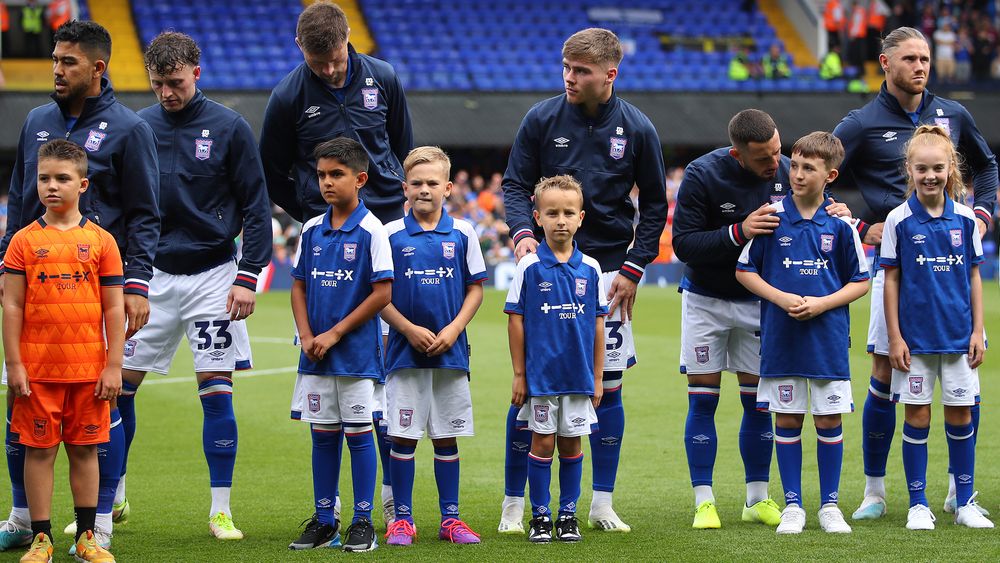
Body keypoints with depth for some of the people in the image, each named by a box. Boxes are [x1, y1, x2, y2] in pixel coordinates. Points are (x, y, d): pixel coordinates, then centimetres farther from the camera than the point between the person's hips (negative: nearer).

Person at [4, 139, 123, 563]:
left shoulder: (101, 241, 3)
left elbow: (114, 308, 4)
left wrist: (113, 366, -1)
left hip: (89, 368, 0)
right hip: (37, 368, 0)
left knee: (84, 449, 7)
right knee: (39, 450, 3)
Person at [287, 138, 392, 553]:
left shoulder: (371, 231, -8)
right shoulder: (311, 230, 7)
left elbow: (382, 293, -11)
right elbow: (299, 287, 12)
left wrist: (334, 334, -12)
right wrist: (307, 337, -4)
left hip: (356, 351, -5)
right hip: (316, 355, 5)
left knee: (358, 433, -1)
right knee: (322, 434, 9)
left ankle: (363, 522, 6)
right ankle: (324, 521, 16)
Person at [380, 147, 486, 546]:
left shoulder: (462, 234, 4)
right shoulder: (391, 235, 0)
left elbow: (475, 289, 6)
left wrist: (454, 329, -7)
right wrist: (409, 329, -12)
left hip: (450, 351, 1)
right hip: (405, 350, -1)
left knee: (447, 436, 7)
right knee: (403, 435, 0)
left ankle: (450, 518, 14)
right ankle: (402, 518, 8)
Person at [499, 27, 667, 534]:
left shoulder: (637, 129, 0)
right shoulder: (542, 119, -2)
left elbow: (655, 205, 7)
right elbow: (515, 185, 3)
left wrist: (633, 268, 0)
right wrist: (522, 233, -16)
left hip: (608, 269, 1)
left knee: (608, 386, 3)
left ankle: (602, 505, 13)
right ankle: (513, 503, 4)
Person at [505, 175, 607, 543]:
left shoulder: (590, 269, 2)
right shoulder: (529, 267, -5)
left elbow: (598, 324, 7)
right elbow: (516, 320, -2)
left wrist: (597, 377, 7)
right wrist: (519, 374, -3)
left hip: (579, 375, 2)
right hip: (541, 375, -2)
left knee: (571, 444, 8)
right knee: (542, 443, 3)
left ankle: (568, 515, 17)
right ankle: (540, 517, 11)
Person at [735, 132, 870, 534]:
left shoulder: (840, 224, -2)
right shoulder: (771, 217, -1)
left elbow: (860, 282, 4)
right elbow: (744, 271, 4)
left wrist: (822, 304, -11)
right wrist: (781, 298, -10)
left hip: (828, 338, 0)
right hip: (779, 336, 0)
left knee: (830, 420, 4)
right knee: (786, 420, 5)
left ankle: (830, 505, 14)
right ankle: (792, 505, 14)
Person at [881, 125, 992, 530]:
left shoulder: (965, 219, 3)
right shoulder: (899, 220, -4)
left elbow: (973, 276, 8)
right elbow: (891, 279, -1)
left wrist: (977, 331, 4)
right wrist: (894, 336, -5)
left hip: (958, 333, 2)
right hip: (915, 335, -2)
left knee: (960, 415, 6)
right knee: (917, 416, 1)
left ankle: (965, 503, 15)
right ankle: (918, 505, 9)